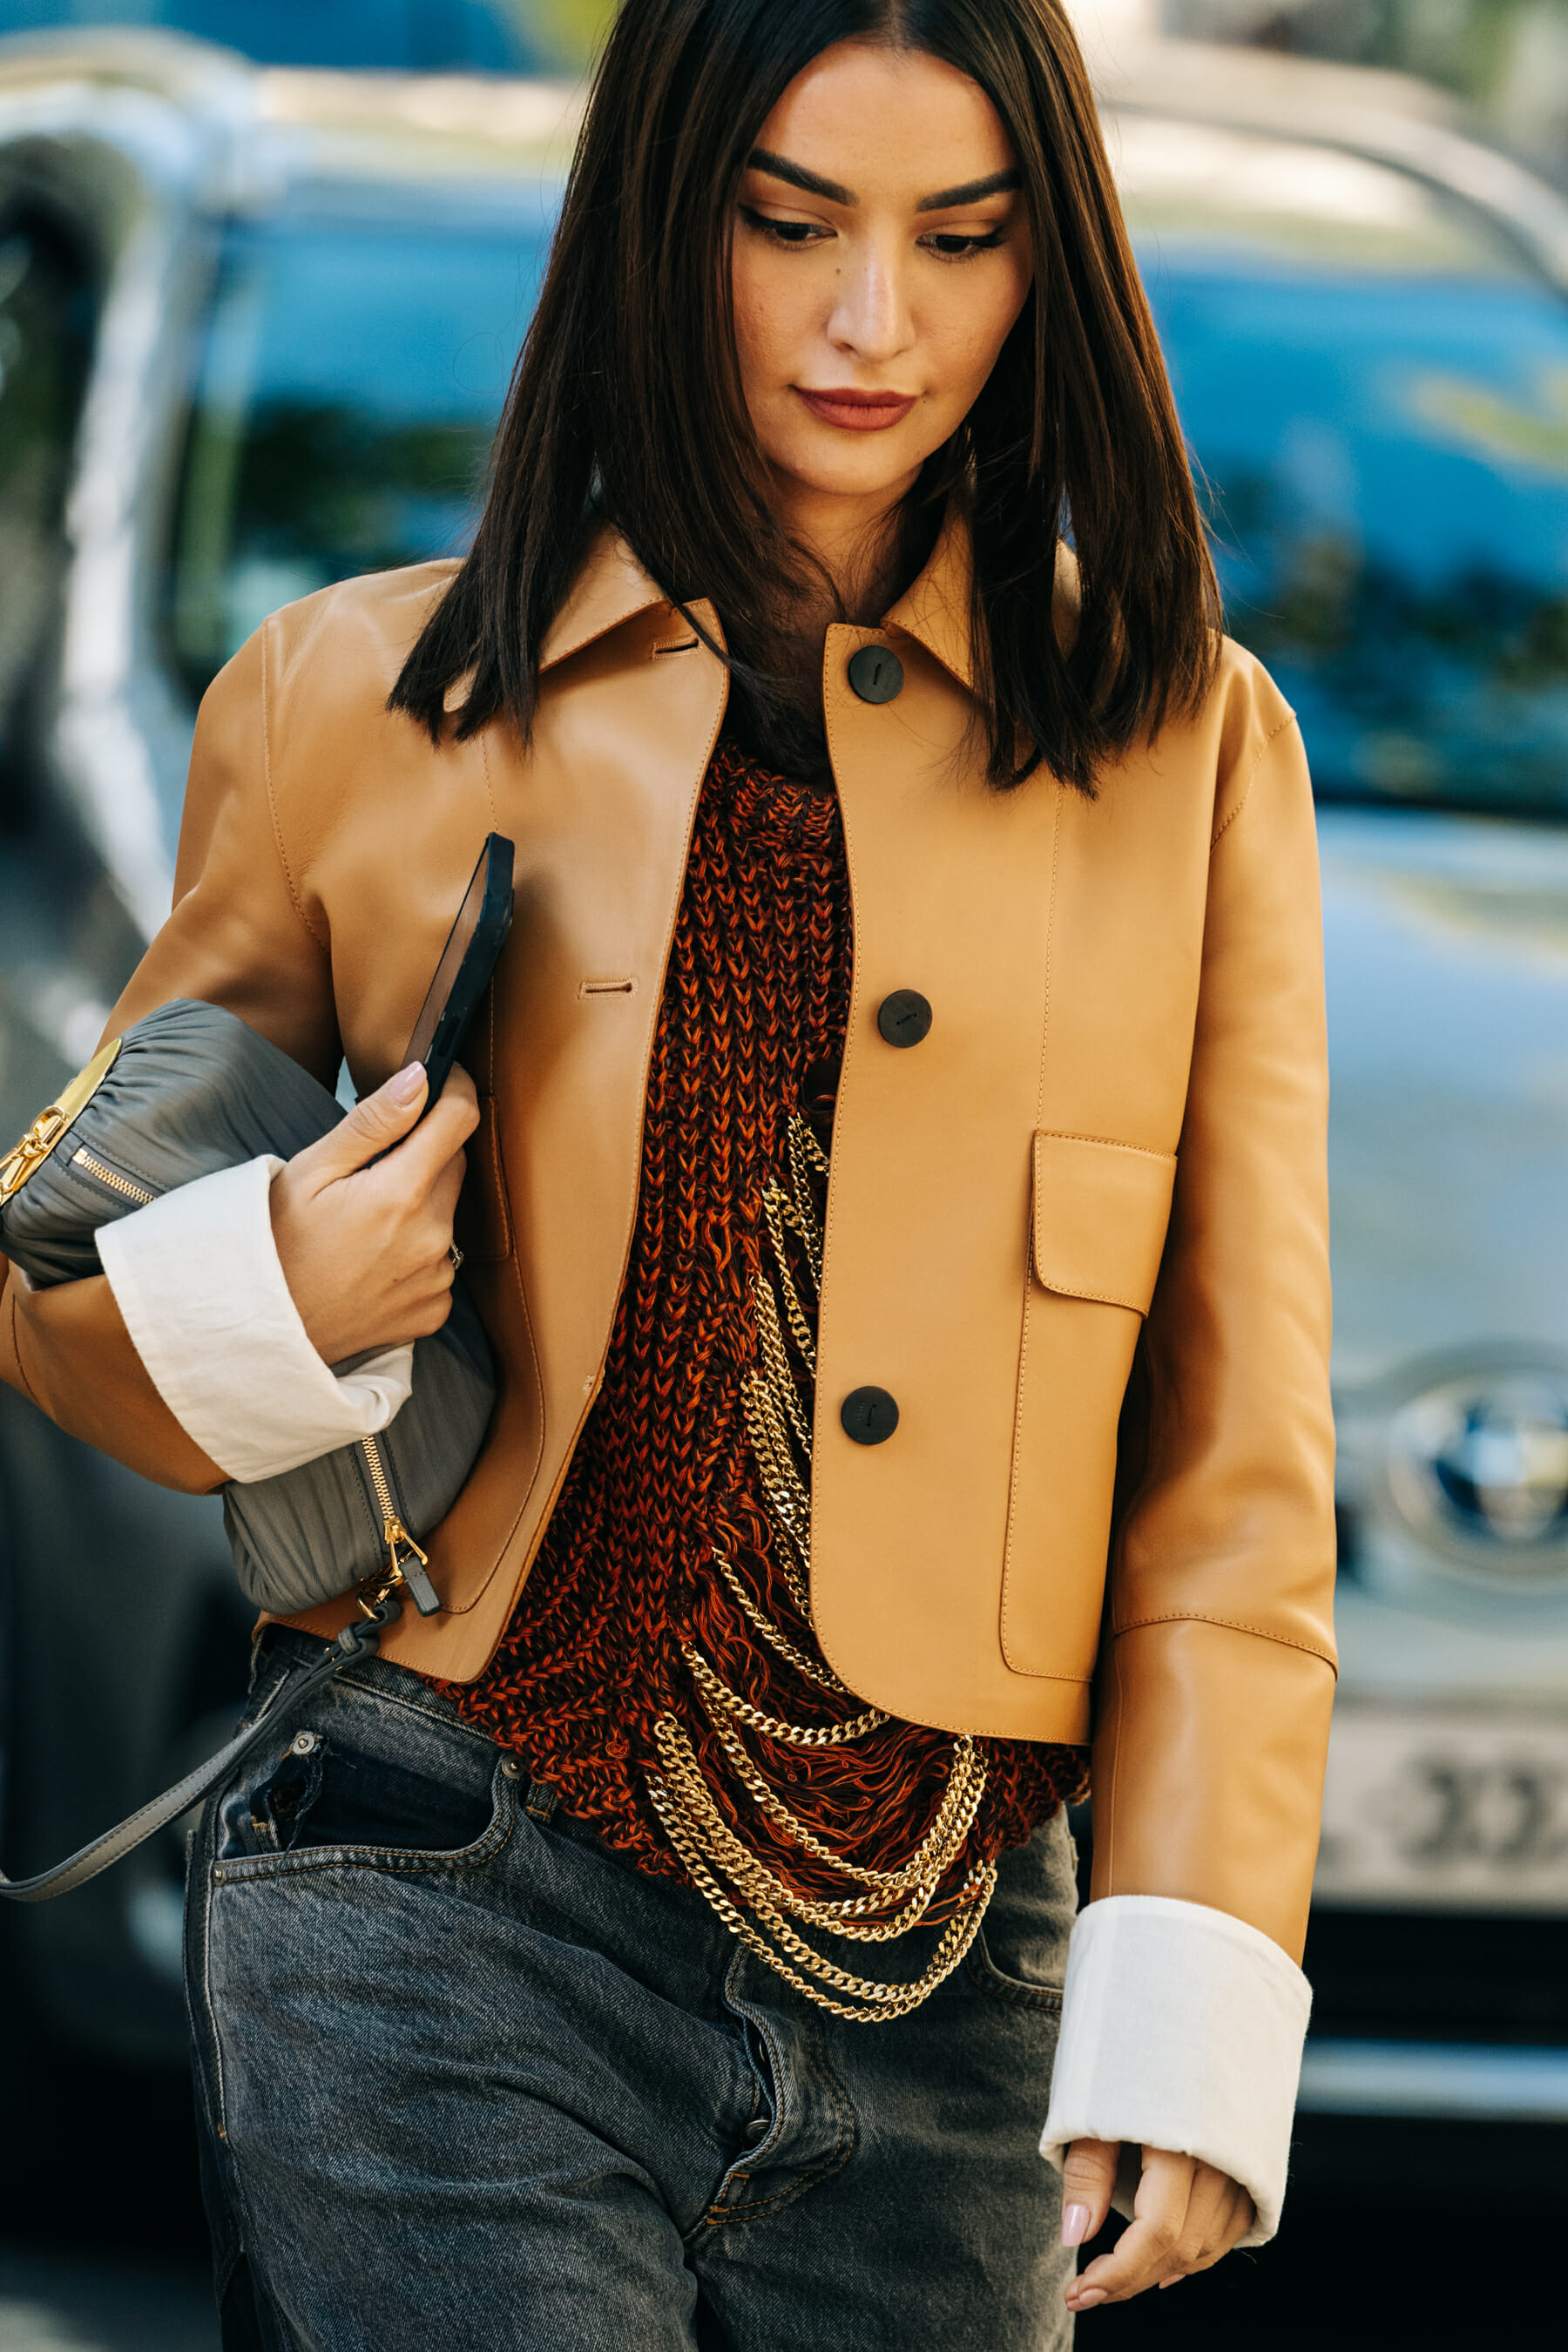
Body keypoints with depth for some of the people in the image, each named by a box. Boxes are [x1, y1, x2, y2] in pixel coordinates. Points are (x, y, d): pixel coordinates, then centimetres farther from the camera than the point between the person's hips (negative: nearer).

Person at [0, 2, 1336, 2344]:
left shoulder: (1183, 747, 8)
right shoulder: (360, 703, 6)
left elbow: (1235, 1451, 5)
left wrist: (1191, 2007, -5)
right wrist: (254, 1315, -7)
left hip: (941, 2012, 2)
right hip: (453, 1931, -2)